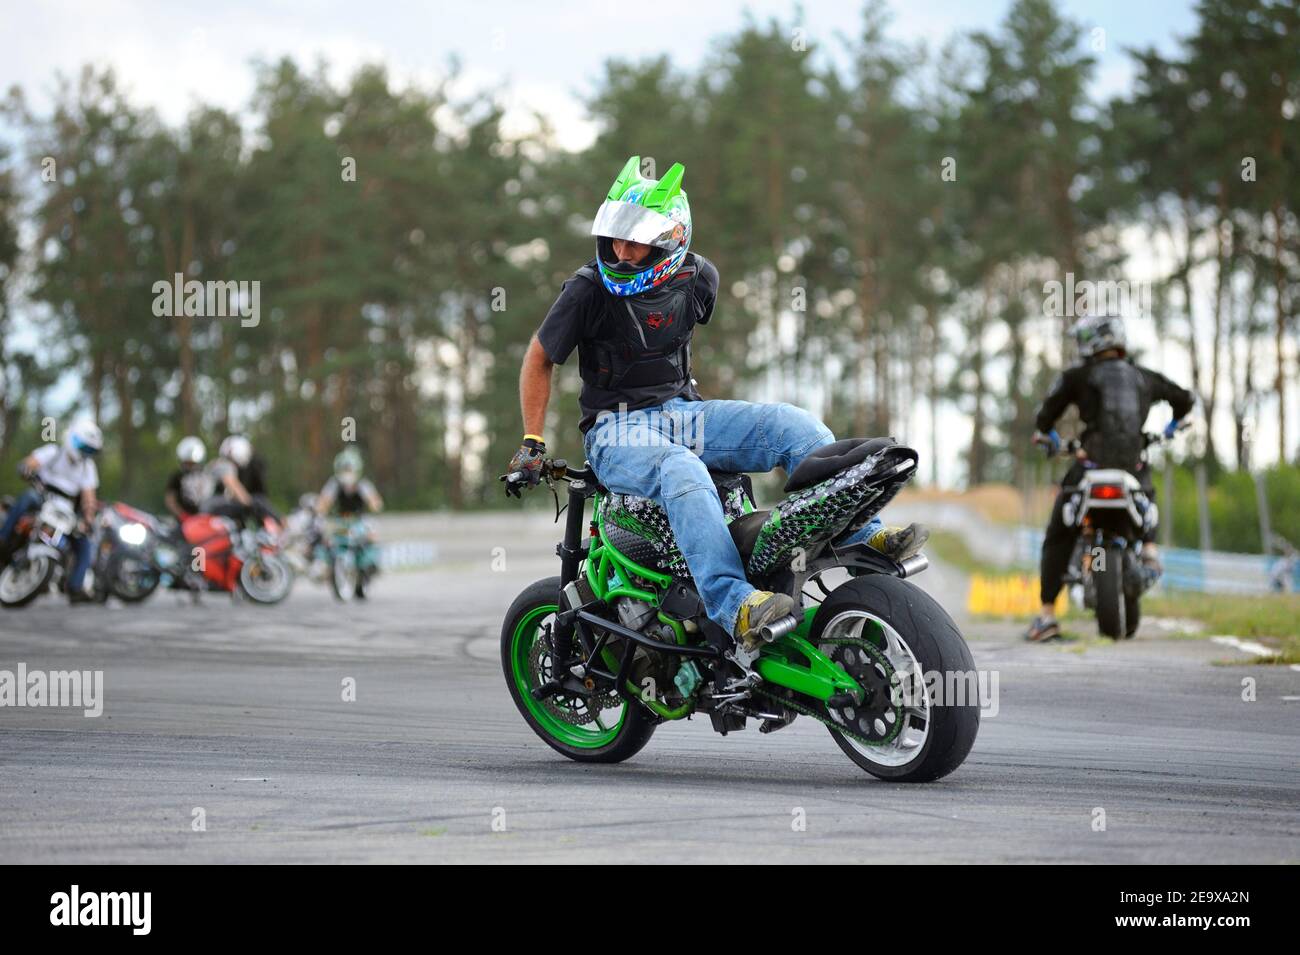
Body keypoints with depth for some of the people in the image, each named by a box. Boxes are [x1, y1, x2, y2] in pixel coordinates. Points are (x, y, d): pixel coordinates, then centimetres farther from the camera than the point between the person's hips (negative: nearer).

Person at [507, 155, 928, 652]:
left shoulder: (698, 277, 3)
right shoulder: (589, 289, -10)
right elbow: (539, 358, 1)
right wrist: (532, 440, -1)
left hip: (683, 412, 5)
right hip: (618, 429, -5)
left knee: (795, 426, -15)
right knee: (684, 475, -38)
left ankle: (864, 534, -15)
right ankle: (735, 606, -53)